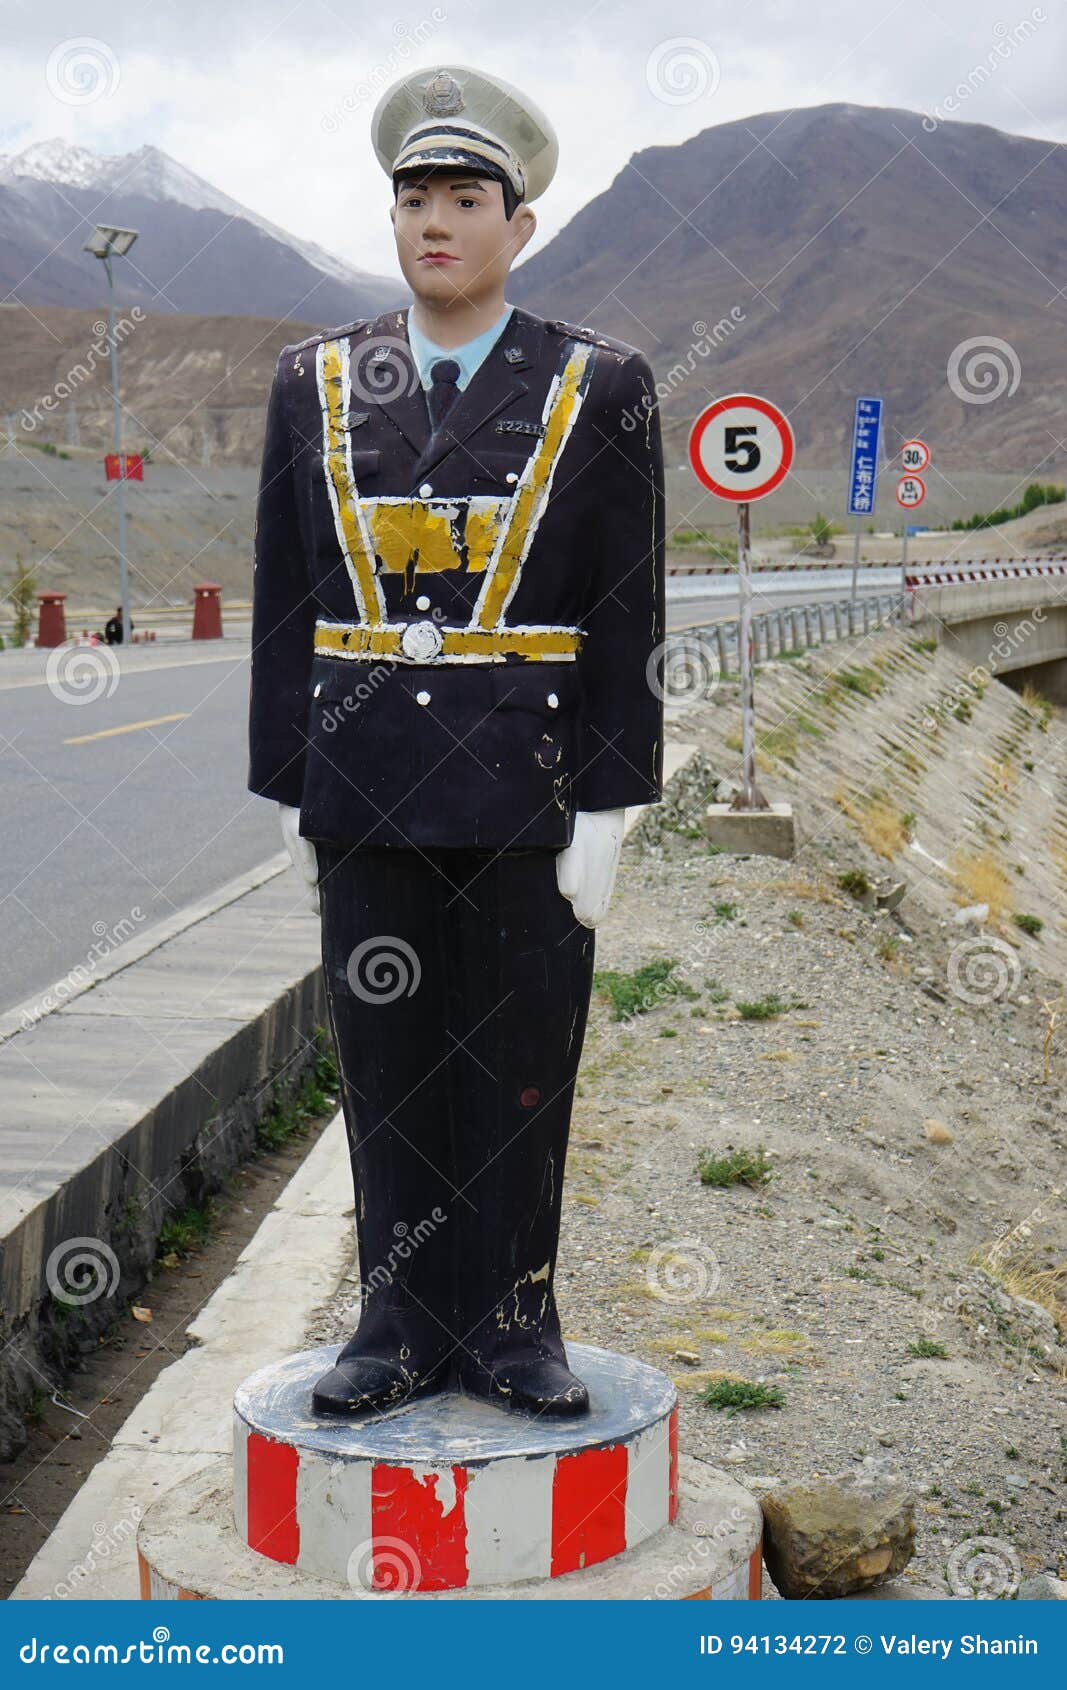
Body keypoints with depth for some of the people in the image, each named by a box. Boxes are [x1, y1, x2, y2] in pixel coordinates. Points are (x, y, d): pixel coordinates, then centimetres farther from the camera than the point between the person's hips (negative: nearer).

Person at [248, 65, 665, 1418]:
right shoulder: (316, 385, 7)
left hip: (528, 790, -2)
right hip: (369, 792, 2)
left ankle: (511, 1330, 20)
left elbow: (627, 618, -3)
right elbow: (285, 603, 8)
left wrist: (605, 809, -8)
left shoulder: (600, 392, 0)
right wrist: (291, 795, 4)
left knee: (522, 1066, 6)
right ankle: (403, 1327, 21)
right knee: (388, 1064, 8)